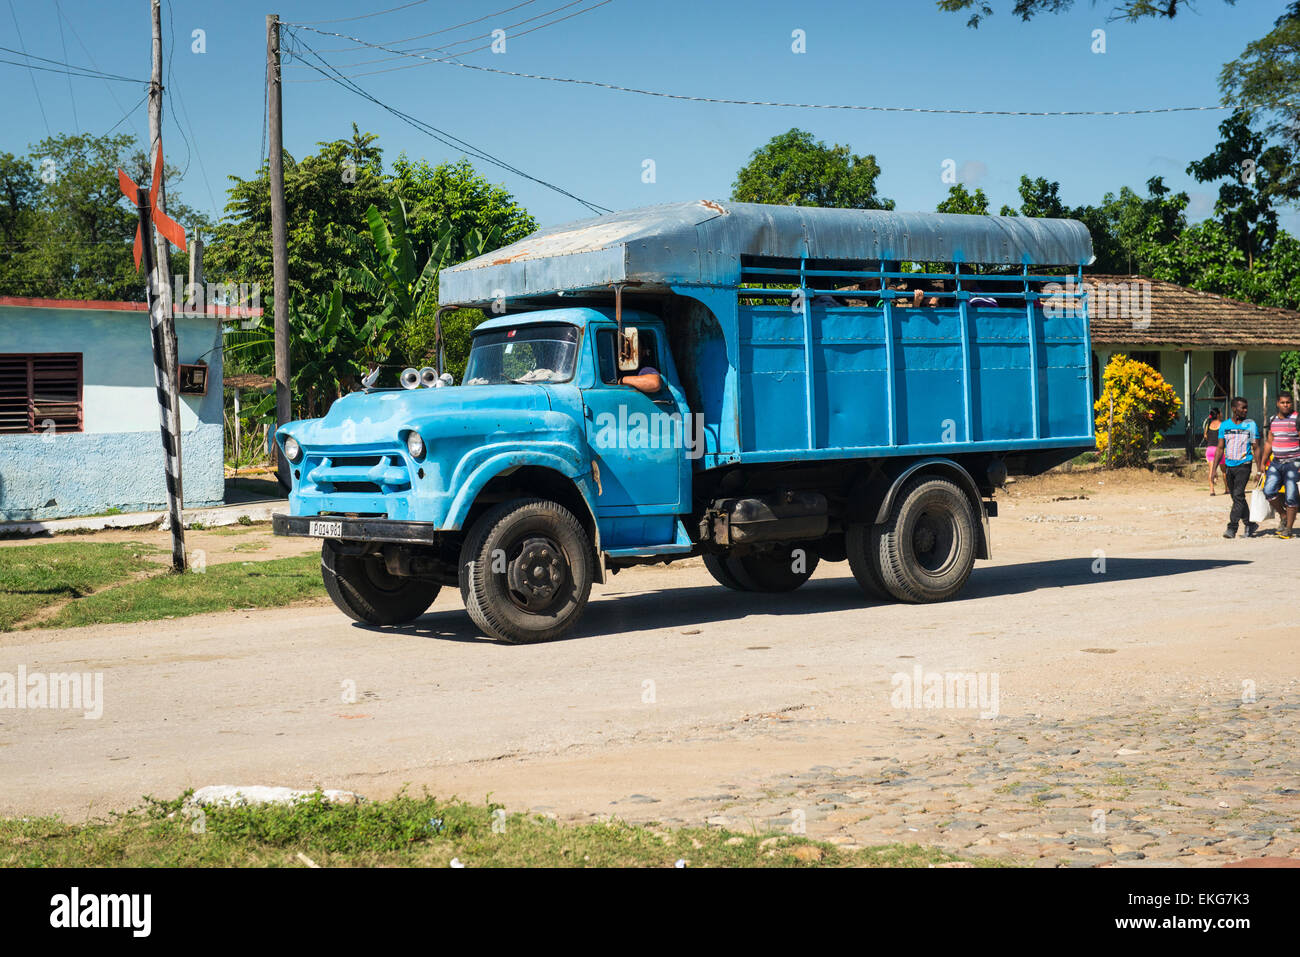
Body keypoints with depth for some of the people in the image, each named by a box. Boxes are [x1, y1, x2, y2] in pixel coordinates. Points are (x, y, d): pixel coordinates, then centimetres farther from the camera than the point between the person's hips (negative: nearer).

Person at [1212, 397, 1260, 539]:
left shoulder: (1251, 425, 0)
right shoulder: (1224, 426, 7)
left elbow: (1256, 448, 2)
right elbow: (1220, 448, 10)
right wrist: (1214, 469, 5)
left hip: (1244, 465, -4)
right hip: (1229, 465, 4)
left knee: (1238, 496, -15)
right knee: (1236, 497, 10)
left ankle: (1232, 528, -17)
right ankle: (1250, 524, 26)